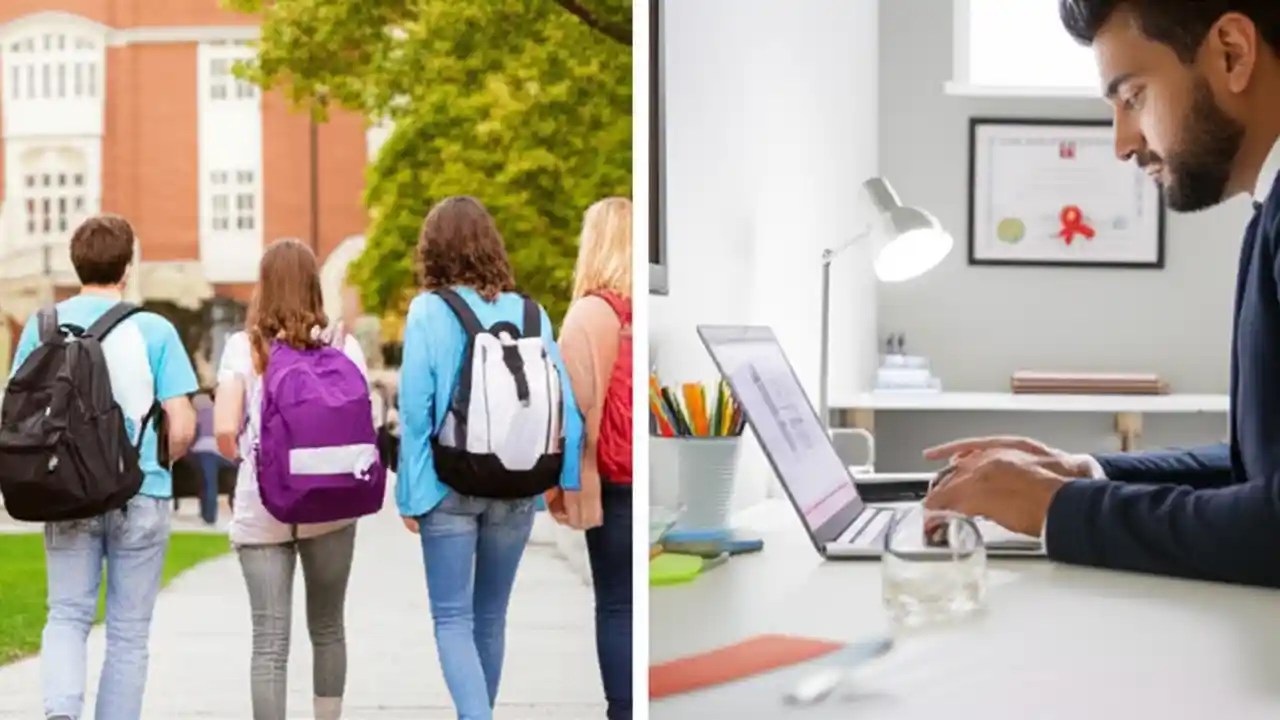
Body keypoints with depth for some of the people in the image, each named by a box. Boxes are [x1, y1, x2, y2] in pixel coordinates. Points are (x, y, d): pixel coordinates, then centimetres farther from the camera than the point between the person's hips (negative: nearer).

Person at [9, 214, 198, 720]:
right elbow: (182, 427, -9)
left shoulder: (42, 328, 1)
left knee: (66, 615, 10)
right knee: (128, 631, 9)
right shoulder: (153, 330, -7)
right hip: (140, 497, -2)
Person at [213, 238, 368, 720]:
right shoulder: (342, 345, 1)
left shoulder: (242, 346, -1)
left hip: (260, 509, -1)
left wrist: (244, 458, 13)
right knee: (327, 629, 18)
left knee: (269, 640, 1)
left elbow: (224, 431, -9)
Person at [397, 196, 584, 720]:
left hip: (451, 485, -3)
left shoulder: (429, 311, -8)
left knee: (453, 617, 4)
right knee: (491, 614, 18)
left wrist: (411, 493, -5)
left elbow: (416, 410, -10)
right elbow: (564, 401, -3)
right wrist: (565, 479, 3)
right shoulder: (530, 311, 0)